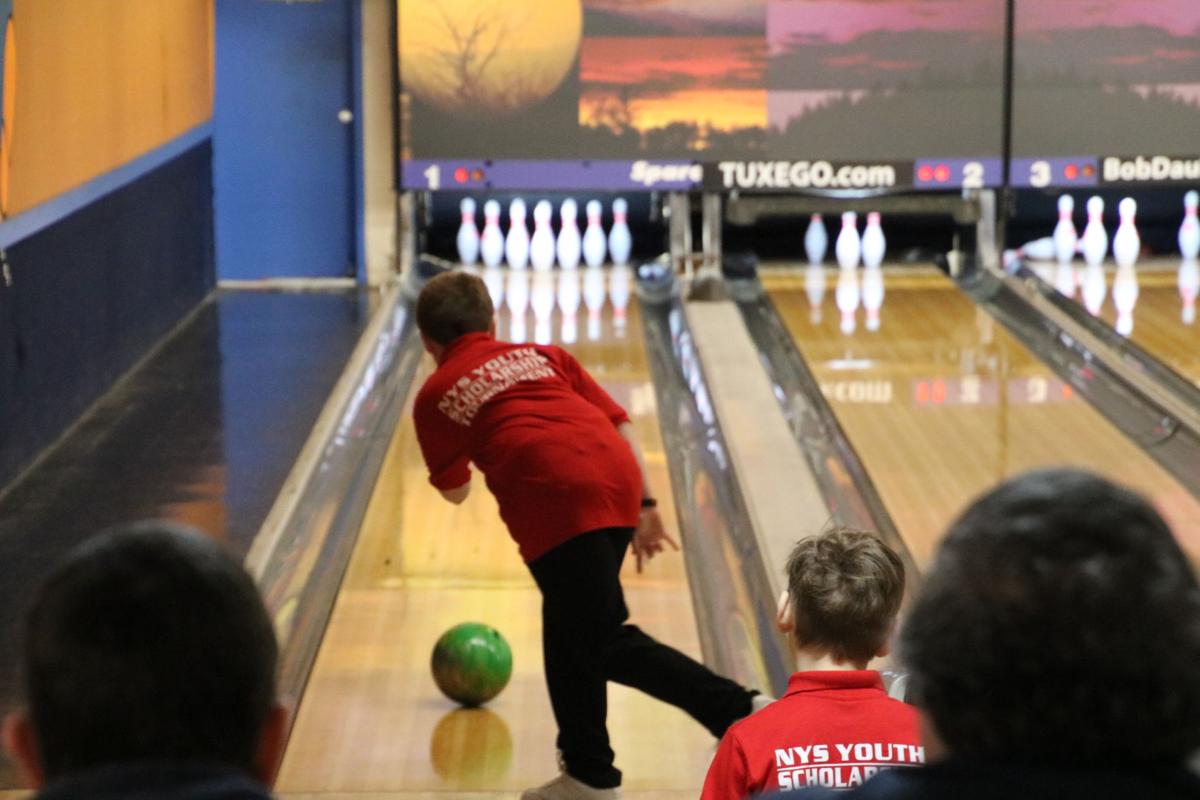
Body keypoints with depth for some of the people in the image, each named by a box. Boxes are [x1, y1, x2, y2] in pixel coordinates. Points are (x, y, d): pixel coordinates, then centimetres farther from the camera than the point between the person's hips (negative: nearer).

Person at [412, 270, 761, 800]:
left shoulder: (436, 396, 17)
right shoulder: (541, 354, 27)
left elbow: (455, 491, 26)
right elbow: (620, 423, 19)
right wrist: (644, 505, 20)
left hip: (558, 504, -6)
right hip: (617, 479, 6)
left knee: (607, 640, -1)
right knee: (571, 631, 21)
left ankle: (741, 713, -13)